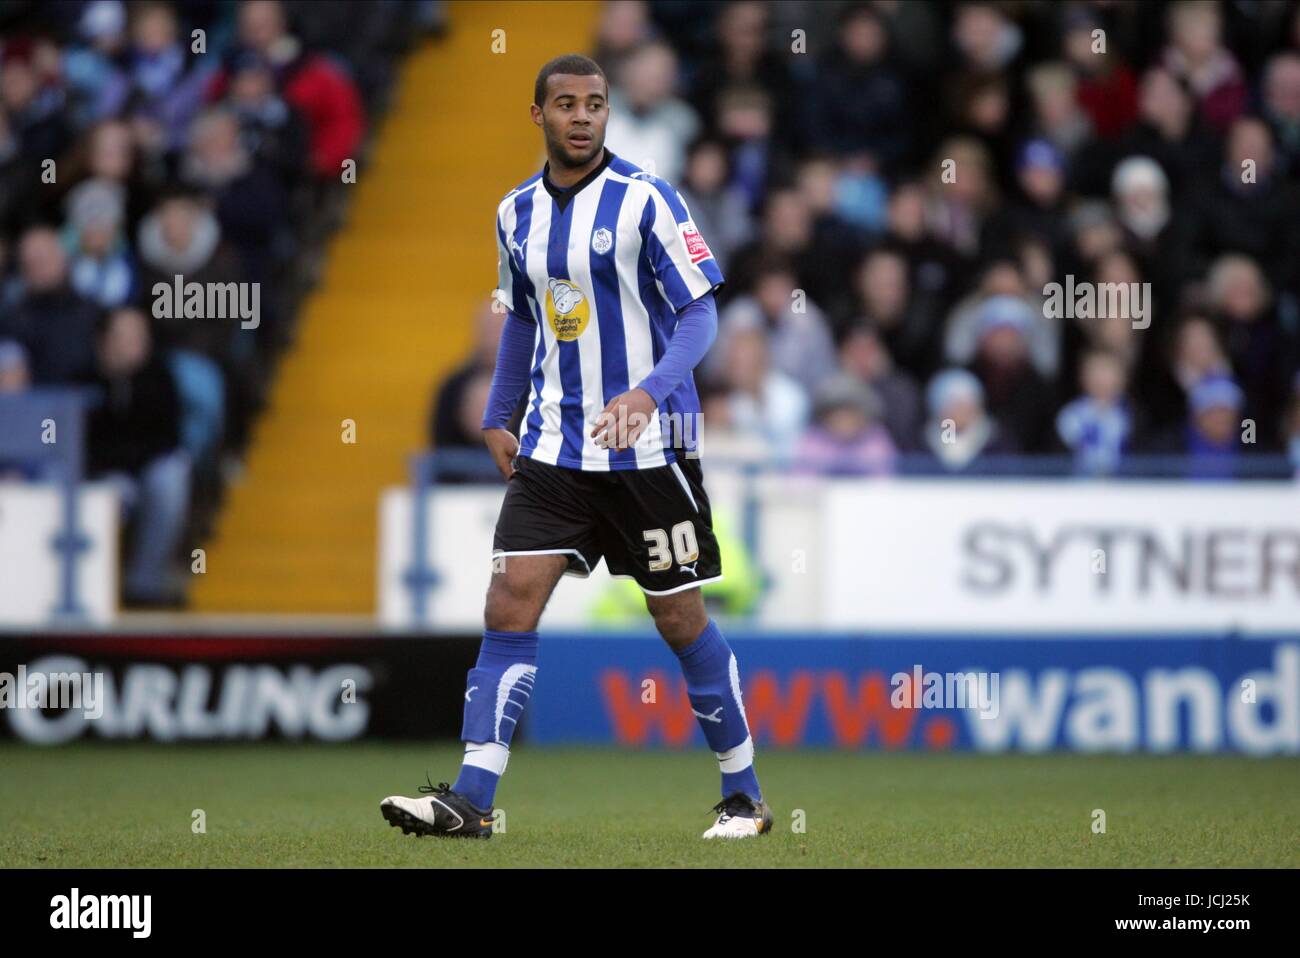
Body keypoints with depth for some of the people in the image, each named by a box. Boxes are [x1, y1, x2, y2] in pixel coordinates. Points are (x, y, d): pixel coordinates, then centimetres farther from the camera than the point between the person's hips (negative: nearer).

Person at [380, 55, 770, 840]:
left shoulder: (646, 200, -10)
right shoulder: (517, 213, 8)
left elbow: (700, 312, -12)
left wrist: (650, 390, -27)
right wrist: (498, 417, 18)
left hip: (647, 447, -4)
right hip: (552, 447, 5)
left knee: (681, 621, 3)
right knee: (510, 606, -8)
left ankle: (745, 796, 17)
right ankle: (470, 799, -10)